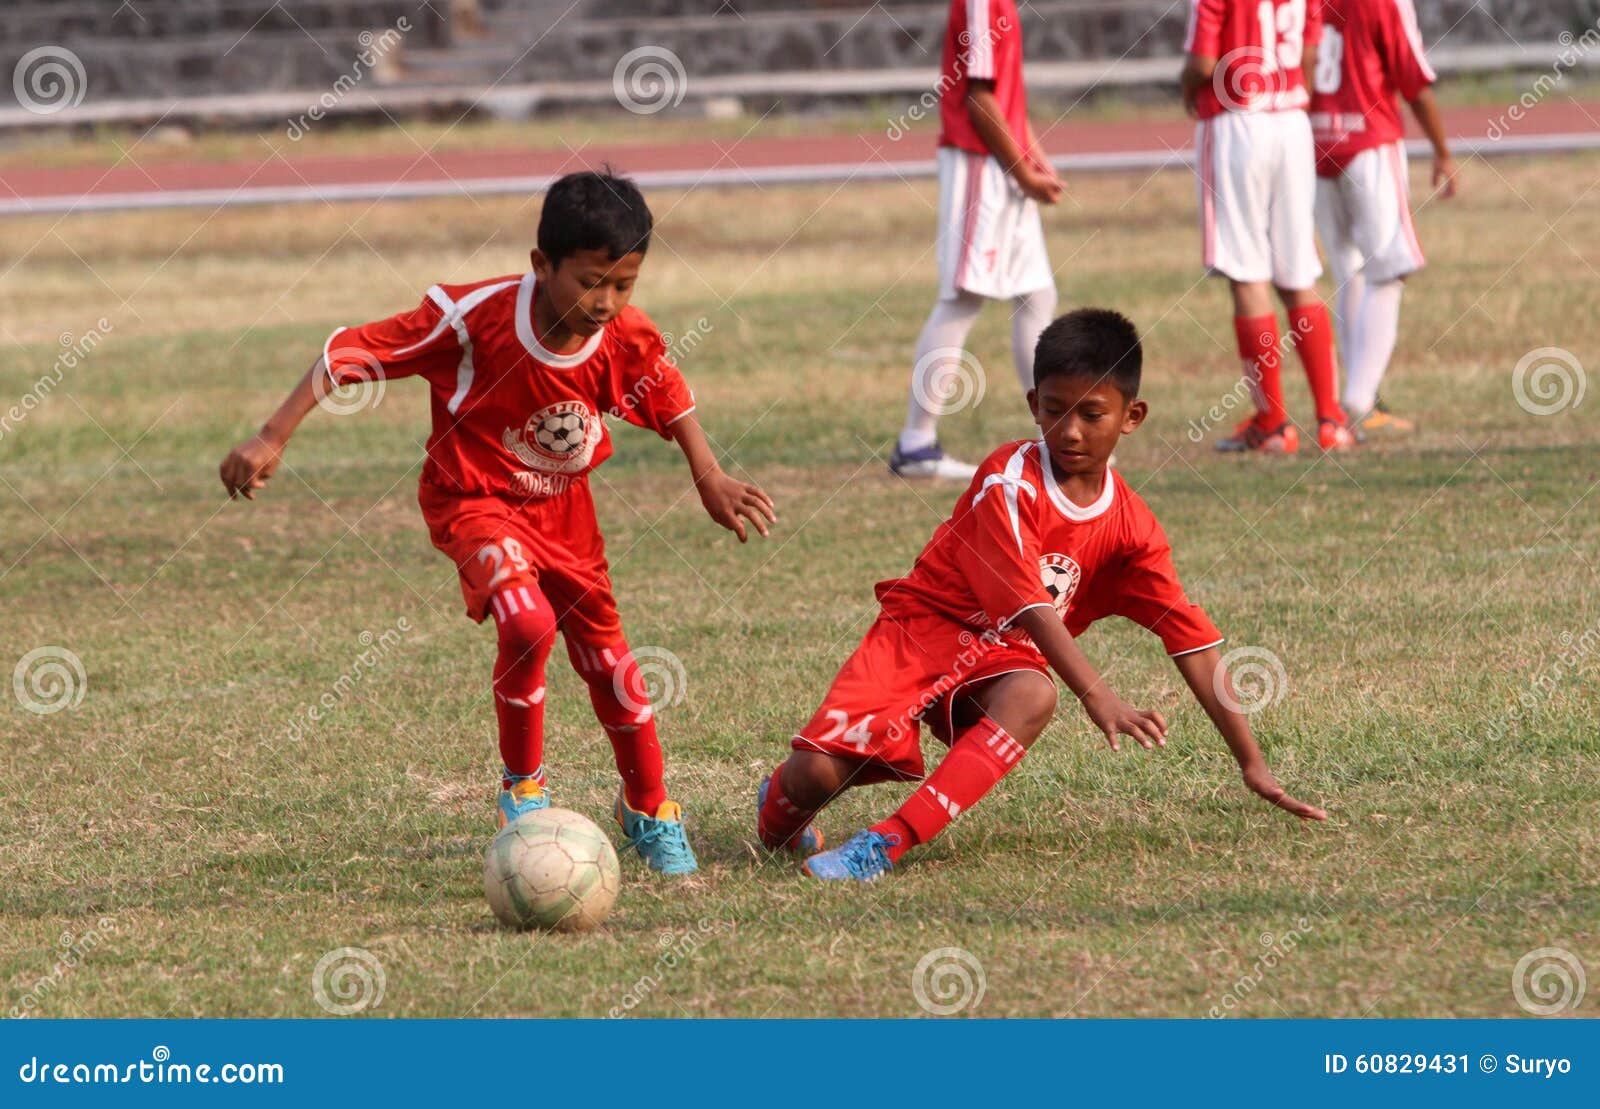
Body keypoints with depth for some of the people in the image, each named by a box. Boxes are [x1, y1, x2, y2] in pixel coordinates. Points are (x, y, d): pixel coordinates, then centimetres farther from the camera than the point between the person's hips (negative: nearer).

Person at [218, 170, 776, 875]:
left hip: (561, 505, 5)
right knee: (527, 620, -29)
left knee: (604, 652, 11)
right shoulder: (478, 316, -31)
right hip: (473, 498, -5)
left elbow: (670, 400, 7)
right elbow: (350, 353, -26)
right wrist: (272, 439, -29)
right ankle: (521, 788, -8)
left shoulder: (627, 341, -18)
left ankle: (649, 810, 33)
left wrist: (710, 480, 2)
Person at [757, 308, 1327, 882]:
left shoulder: (1131, 528, -4)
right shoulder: (1010, 480, -18)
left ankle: (888, 843, -37)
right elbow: (1029, 604, -26)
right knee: (817, 773, -23)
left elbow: (1194, 641, -4)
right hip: (925, 623, -3)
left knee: (1033, 696, -36)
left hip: (1001, 660, 3)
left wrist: (1253, 764, -9)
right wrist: (1098, 697, -39)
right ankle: (781, 806, 17)